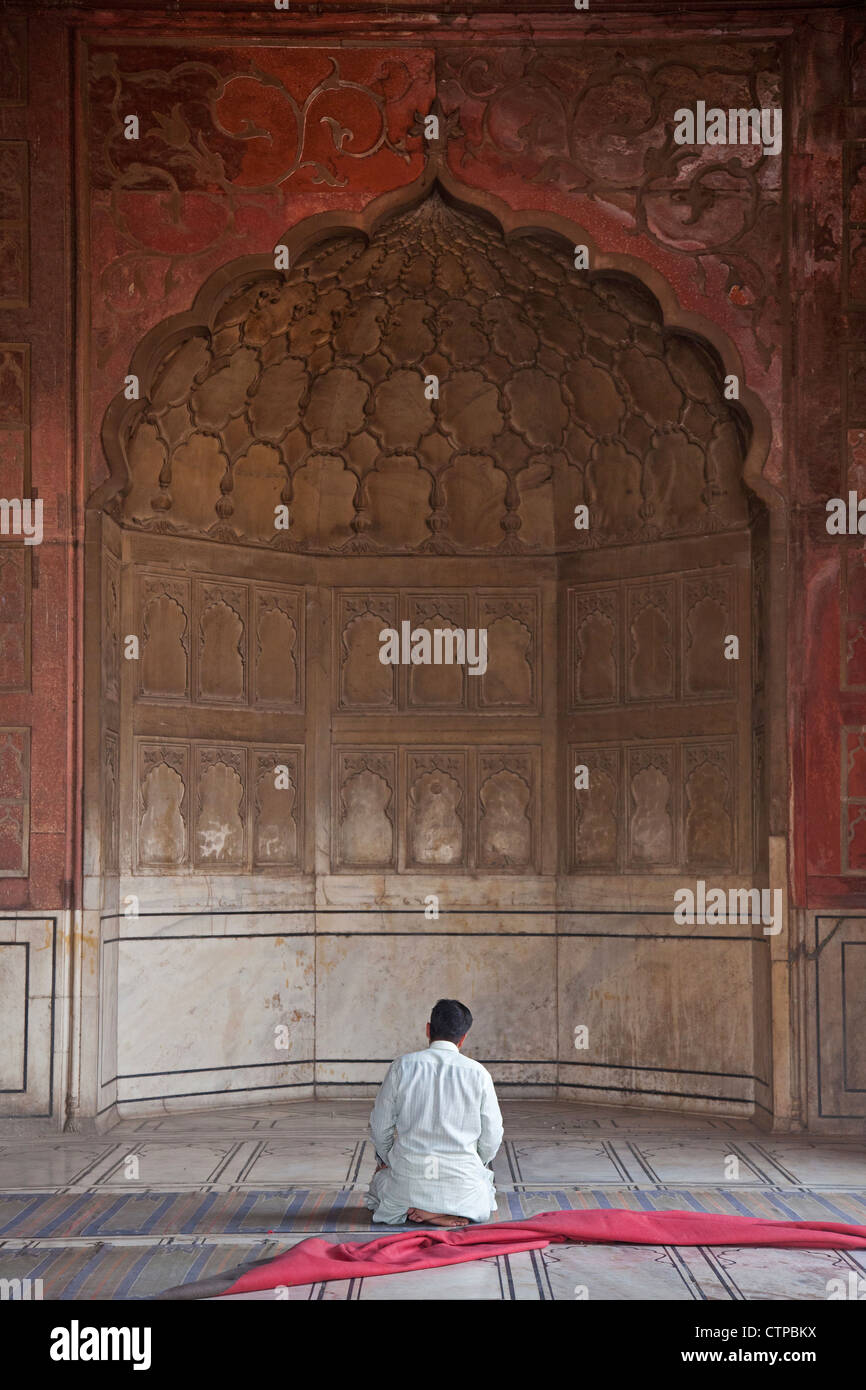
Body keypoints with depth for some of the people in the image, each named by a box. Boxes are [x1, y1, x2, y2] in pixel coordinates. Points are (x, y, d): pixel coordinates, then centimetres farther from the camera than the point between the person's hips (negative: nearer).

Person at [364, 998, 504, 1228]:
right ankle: (450, 1211, 1)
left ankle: (408, 1211, 1)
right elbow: (492, 1136, 1)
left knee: (380, 1178, 34)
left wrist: (387, 1161, 20)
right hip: (461, 1188, 0)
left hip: (407, 1185, 1)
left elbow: (380, 1127, 1)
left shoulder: (402, 1066, -4)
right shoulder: (477, 1073, -5)